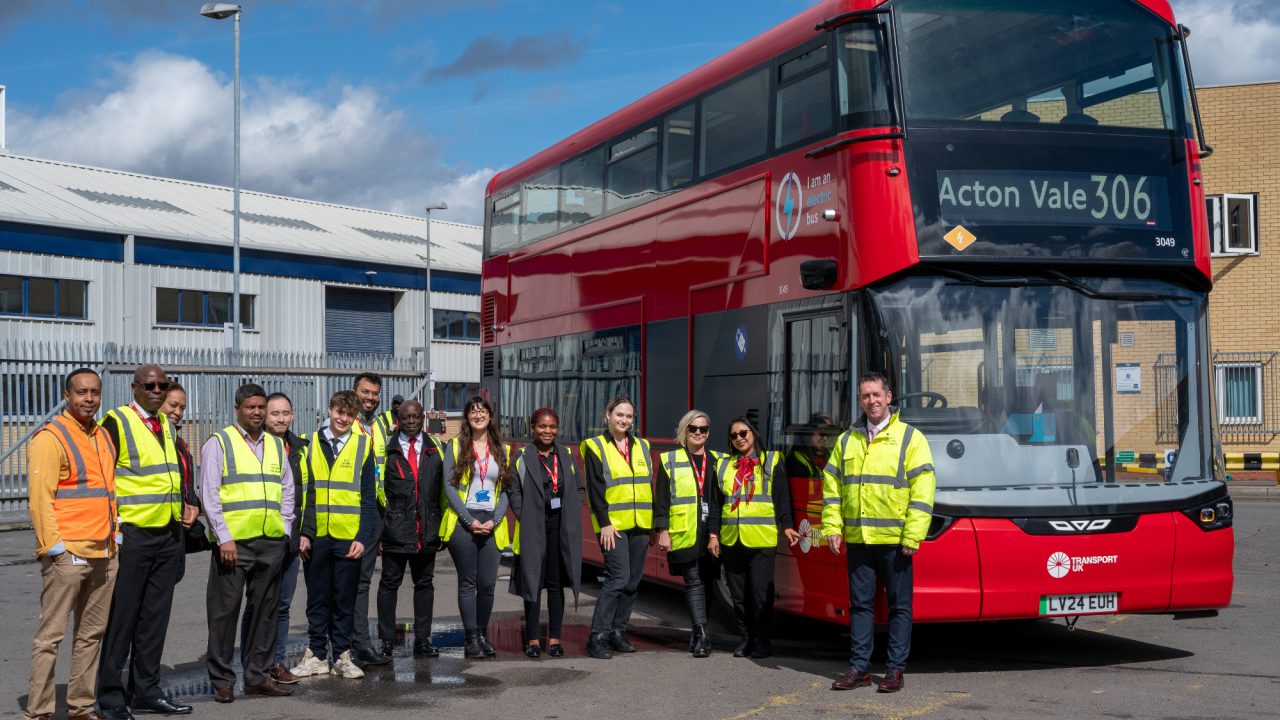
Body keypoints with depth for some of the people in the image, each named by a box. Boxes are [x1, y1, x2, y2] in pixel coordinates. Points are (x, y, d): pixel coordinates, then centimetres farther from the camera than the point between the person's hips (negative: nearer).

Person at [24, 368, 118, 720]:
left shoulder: (103, 437, 16)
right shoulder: (50, 438, -8)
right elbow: (39, 498, -13)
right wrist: (54, 547, -16)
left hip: (103, 555, 8)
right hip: (67, 555, -8)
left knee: (92, 634, 11)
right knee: (50, 635, -4)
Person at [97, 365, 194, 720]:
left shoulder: (166, 425, 15)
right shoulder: (116, 423, -8)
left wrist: (185, 506, 11)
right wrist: (113, 526, -15)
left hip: (169, 535, 7)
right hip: (131, 535, -7)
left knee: (155, 617, 11)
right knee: (121, 617, -2)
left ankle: (145, 691, 20)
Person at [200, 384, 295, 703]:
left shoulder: (276, 445, 16)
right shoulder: (219, 443, 0)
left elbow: (287, 492, 20)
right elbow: (209, 494, -5)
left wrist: (285, 531, 9)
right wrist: (224, 537, -11)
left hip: (272, 542, 5)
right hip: (234, 541, -5)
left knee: (265, 610, 8)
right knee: (225, 611, -3)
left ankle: (257, 676, 17)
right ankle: (222, 680, 5)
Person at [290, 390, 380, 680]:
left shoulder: (363, 445, 0)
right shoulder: (312, 444, 6)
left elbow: (369, 497, -1)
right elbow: (303, 491, 6)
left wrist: (363, 537, -9)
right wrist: (303, 532, -1)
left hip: (348, 537, -2)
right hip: (317, 536, 2)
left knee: (345, 599, 5)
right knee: (317, 599, 9)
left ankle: (342, 656, 14)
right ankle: (317, 655, 17)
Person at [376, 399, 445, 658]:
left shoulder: (435, 450, 10)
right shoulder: (387, 450, 1)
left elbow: (442, 489, 13)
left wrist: (440, 525, 7)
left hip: (427, 529, 3)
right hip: (396, 528, -3)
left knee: (425, 584, 8)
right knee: (389, 584, 2)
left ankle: (422, 641, 15)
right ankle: (387, 641, 8)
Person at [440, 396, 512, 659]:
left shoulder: (501, 449, 13)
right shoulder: (455, 445, 4)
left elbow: (505, 489, 10)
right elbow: (449, 486, -2)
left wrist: (494, 520, -5)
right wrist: (469, 520, -10)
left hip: (491, 524, 2)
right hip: (462, 521, -2)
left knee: (487, 583, -2)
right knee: (468, 582, -3)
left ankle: (483, 635, 11)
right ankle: (471, 638, 0)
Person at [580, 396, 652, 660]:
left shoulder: (642, 446, 14)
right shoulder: (596, 447, -1)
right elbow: (595, 489, -7)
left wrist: (654, 520, 13)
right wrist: (604, 523, -14)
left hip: (639, 525, 6)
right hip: (612, 525, -6)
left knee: (633, 580, 6)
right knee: (618, 577, -15)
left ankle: (617, 631, 16)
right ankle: (598, 636, -12)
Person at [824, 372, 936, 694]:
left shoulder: (910, 438, -2)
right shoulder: (847, 440, 11)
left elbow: (922, 490, -7)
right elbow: (832, 486, 14)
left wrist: (912, 536, -13)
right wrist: (832, 526, 3)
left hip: (894, 540, -4)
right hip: (857, 538, 4)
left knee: (899, 605, 3)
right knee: (860, 603, 9)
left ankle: (896, 669, 10)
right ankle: (859, 667, 15)